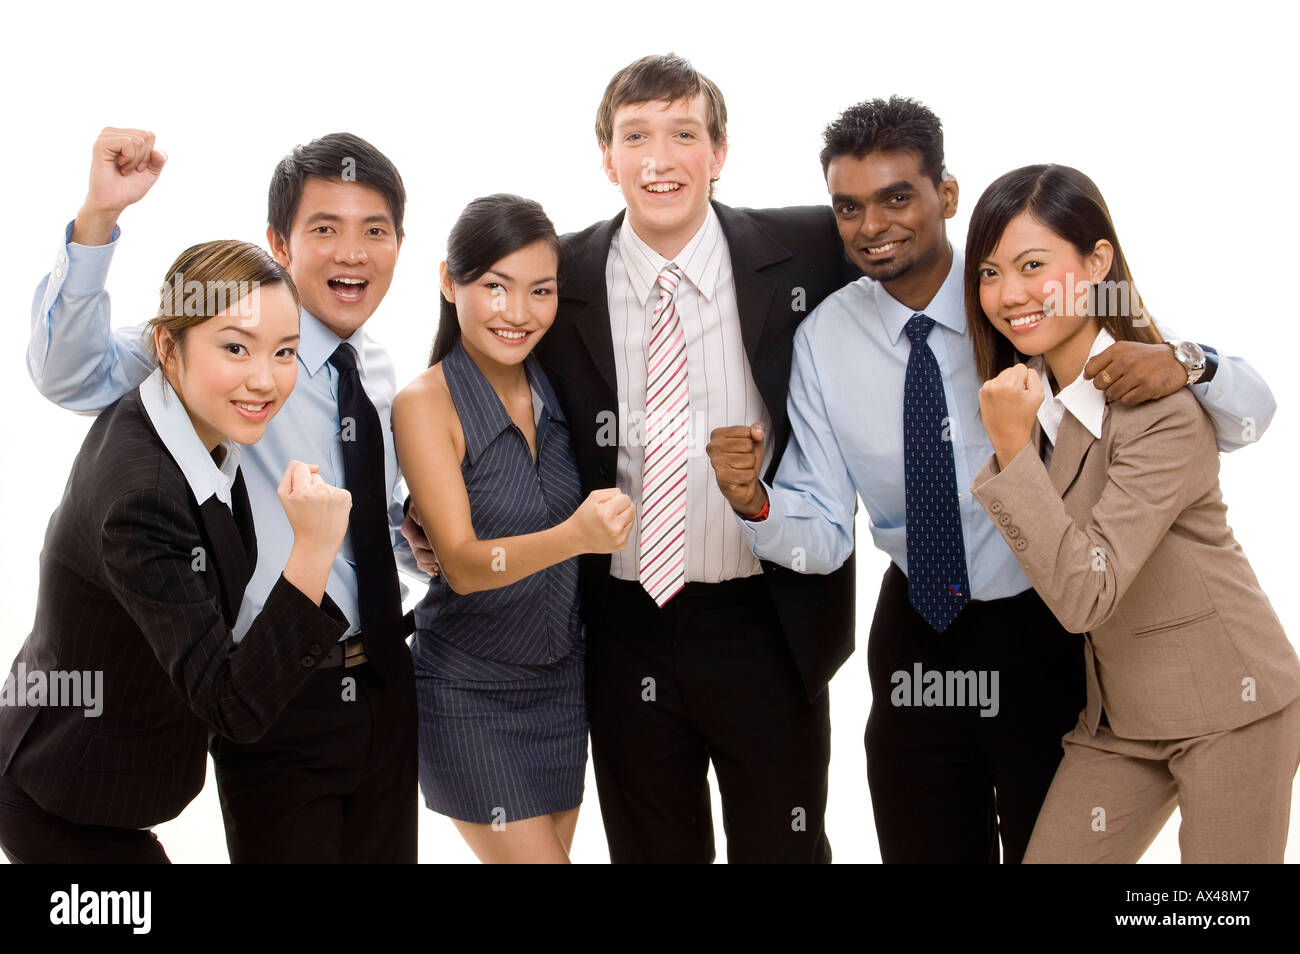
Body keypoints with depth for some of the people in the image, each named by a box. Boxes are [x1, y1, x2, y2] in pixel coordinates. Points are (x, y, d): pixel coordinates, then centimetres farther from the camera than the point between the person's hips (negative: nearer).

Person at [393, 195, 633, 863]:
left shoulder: (556, 391, 1)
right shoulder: (425, 403, -16)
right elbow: (461, 563, -24)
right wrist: (575, 535, -40)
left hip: (561, 680, 6)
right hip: (468, 691, -6)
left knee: (553, 845, 14)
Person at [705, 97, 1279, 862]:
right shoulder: (825, 339, -6)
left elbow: (1250, 412, -13)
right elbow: (823, 537, -5)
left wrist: (1182, 364, -35)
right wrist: (755, 502, -26)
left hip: (1049, 630, -2)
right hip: (917, 640, 2)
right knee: (923, 851, 18)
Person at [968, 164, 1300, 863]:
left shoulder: (1165, 408, -22)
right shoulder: (1023, 387, 1)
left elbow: (1083, 595, -27)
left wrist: (1013, 448, -29)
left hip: (1228, 706, -6)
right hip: (1116, 715, 7)